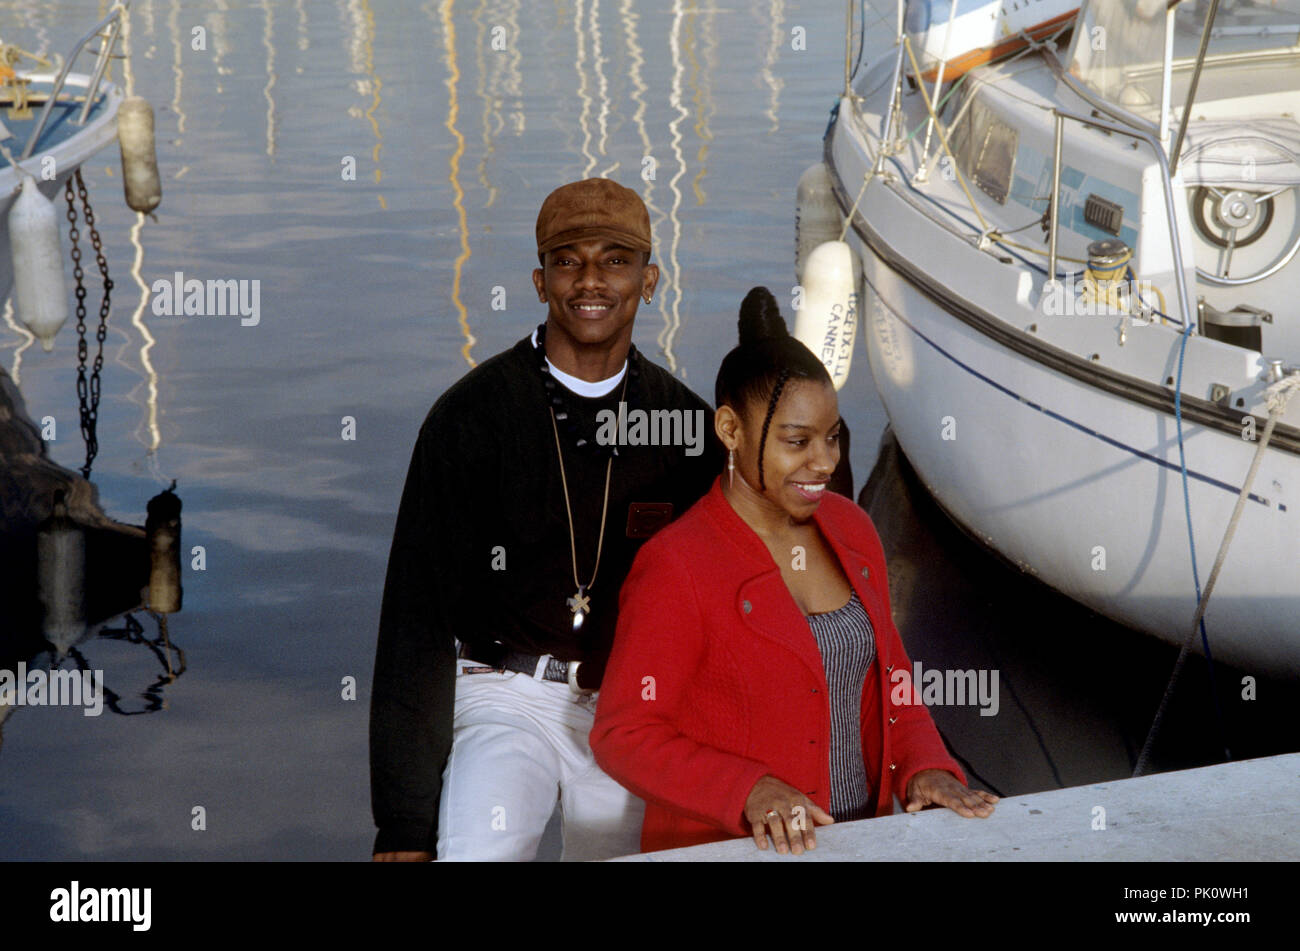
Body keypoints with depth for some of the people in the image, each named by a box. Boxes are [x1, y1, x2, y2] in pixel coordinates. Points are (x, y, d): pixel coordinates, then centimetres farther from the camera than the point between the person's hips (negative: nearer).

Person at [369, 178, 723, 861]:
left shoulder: (685, 421, 4)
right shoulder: (472, 414, -6)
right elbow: (418, 616, -8)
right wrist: (404, 820, -13)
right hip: (504, 698, -3)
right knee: (480, 853, -25)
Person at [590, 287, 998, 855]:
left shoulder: (850, 530, 11)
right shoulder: (675, 567, -10)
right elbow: (623, 735, -9)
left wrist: (925, 767, 2)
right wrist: (749, 792, -19)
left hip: (862, 840, 5)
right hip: (721, 849, -5)